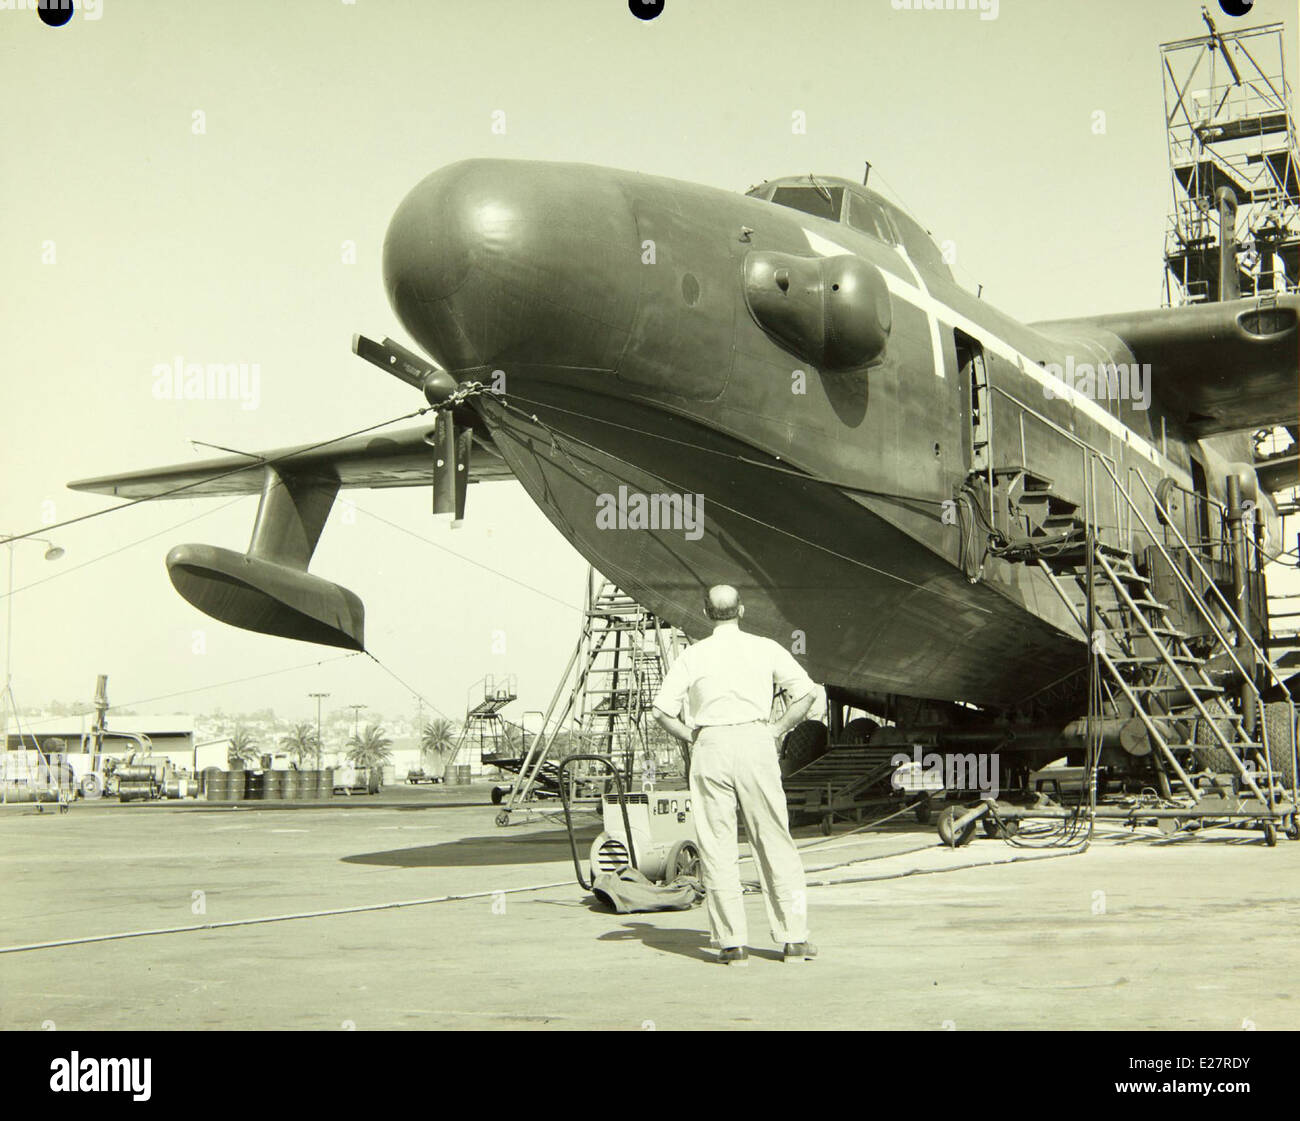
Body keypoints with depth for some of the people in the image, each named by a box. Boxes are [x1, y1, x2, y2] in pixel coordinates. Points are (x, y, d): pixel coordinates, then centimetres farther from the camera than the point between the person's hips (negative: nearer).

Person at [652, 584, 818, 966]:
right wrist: (779, 729, 7)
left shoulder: (691, 656, 7)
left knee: (717, 848, 4)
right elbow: (806, 691, -1)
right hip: (755, 740, 0)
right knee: (775, 844, 6)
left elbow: (663, 711, 0)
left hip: (710, 747, 0)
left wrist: (692, 737, 11)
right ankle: (794, 938, 6)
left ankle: (731, 942, 2)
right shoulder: (766, 649, 8)